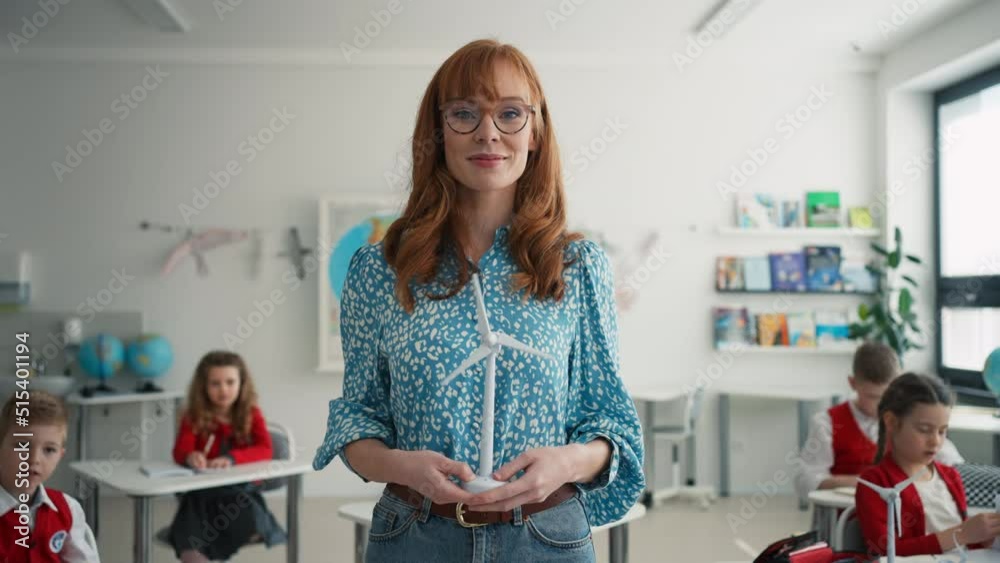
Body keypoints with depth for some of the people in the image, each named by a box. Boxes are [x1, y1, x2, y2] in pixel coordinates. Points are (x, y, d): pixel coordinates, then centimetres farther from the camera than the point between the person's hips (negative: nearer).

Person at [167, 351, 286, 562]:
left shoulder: (251, 414, 5)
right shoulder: (194, 416, 6)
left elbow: (265, 450, -10)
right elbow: (180, 451, -9)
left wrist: (232, 458, -29)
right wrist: (190, 456, -34)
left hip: (242, 487, 0)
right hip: (203, 489, 1)